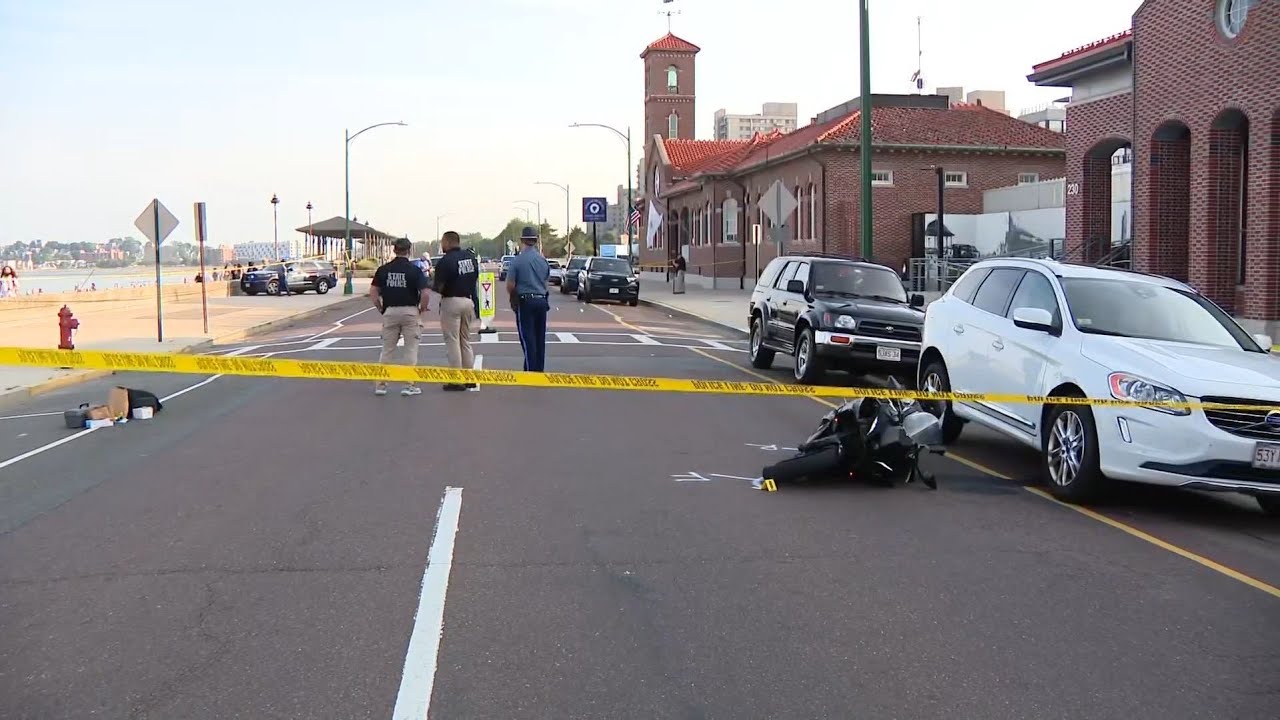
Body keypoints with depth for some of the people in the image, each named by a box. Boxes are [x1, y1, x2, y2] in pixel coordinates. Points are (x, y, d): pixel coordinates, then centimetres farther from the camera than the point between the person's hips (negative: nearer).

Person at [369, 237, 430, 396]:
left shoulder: (383, 270, 2)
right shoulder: (414, 270, -7)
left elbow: (373, 292, 0)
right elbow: (426, 293, -14)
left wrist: (381, 309, 10)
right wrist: (422, 309, 1)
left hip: (390, 312, 3)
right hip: (410, 311, -3)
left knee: (386, 349, 11)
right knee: (411, 349, 5)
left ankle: (380, 384, 12)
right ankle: (409, 385, 5)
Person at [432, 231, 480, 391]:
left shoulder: (445, 261, -16)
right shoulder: (471, 257, 6)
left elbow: (439, 287, -16)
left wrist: (432, 282, 3)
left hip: (452, 301, -7)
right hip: (469, 301, 7)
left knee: (452, 341, 0)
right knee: (466, 340, 17)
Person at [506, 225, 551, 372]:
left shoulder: (517, 260, -12)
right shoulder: (543, 259, 2)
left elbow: (510, 286, -11)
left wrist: (513, 297, 9)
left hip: (525, 302, -5)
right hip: (542, 301, 5)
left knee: (528, 338, -3)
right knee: (540, 338, 12)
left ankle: (531, 370, -6)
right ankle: (539, 369, 17)